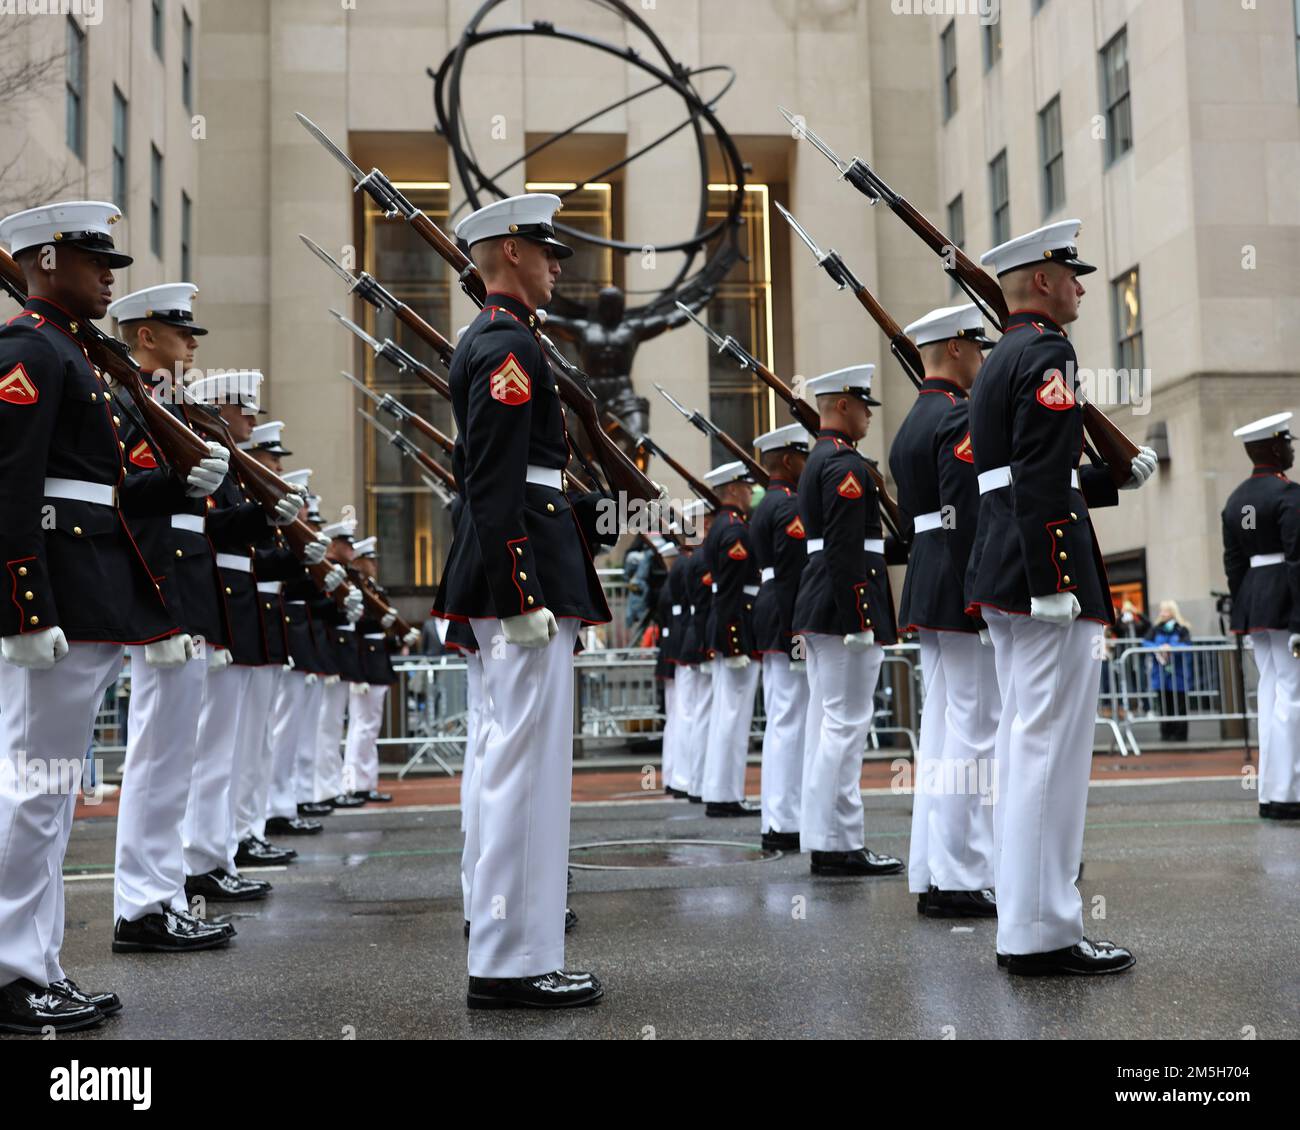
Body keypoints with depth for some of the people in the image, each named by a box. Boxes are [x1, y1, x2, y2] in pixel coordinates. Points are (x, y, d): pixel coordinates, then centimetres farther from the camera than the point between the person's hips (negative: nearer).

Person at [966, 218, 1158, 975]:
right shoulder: (1049, 351, -10)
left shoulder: (1000, 361, 21)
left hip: (1003, 573, 10)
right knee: (1052, 749, -6)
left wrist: (1120, 476, 24)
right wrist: (1052, 585, -22)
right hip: (1045, 573, -10)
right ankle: (1043, 933, -1)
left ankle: (1024, 920, 19)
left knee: (1025, 746, 12)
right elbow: (1041, 481, -20)